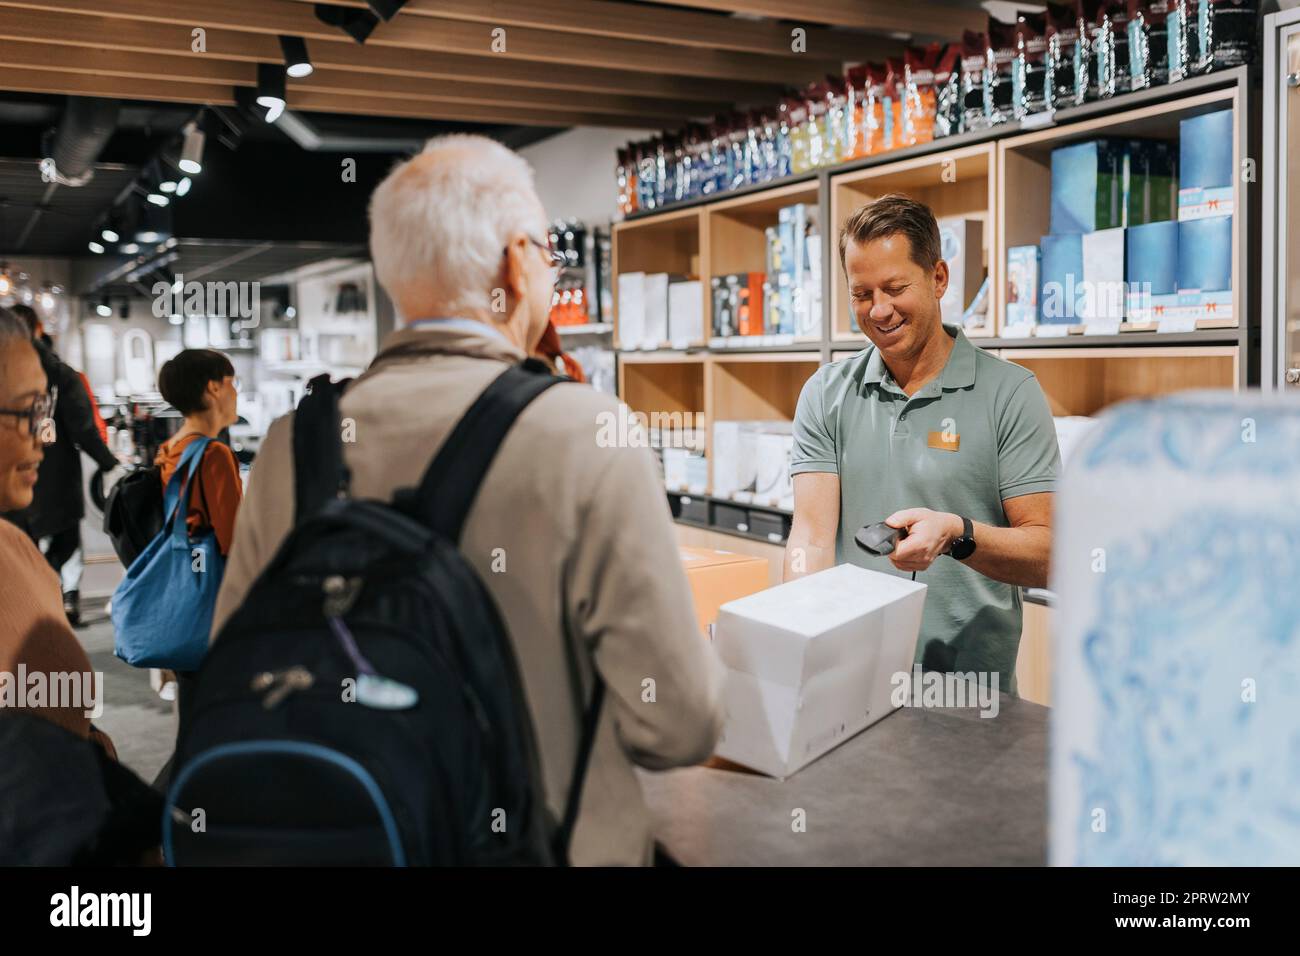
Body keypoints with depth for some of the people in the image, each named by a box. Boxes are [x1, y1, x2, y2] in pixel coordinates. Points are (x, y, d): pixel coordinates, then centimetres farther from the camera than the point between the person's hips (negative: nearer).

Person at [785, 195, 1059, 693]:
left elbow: (1047, 554, -4)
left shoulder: (1010, 393, -1)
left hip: (970, 677, -2)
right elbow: (813, 534, -1)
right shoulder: (826, 394, 8)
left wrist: (958, 534, -22)